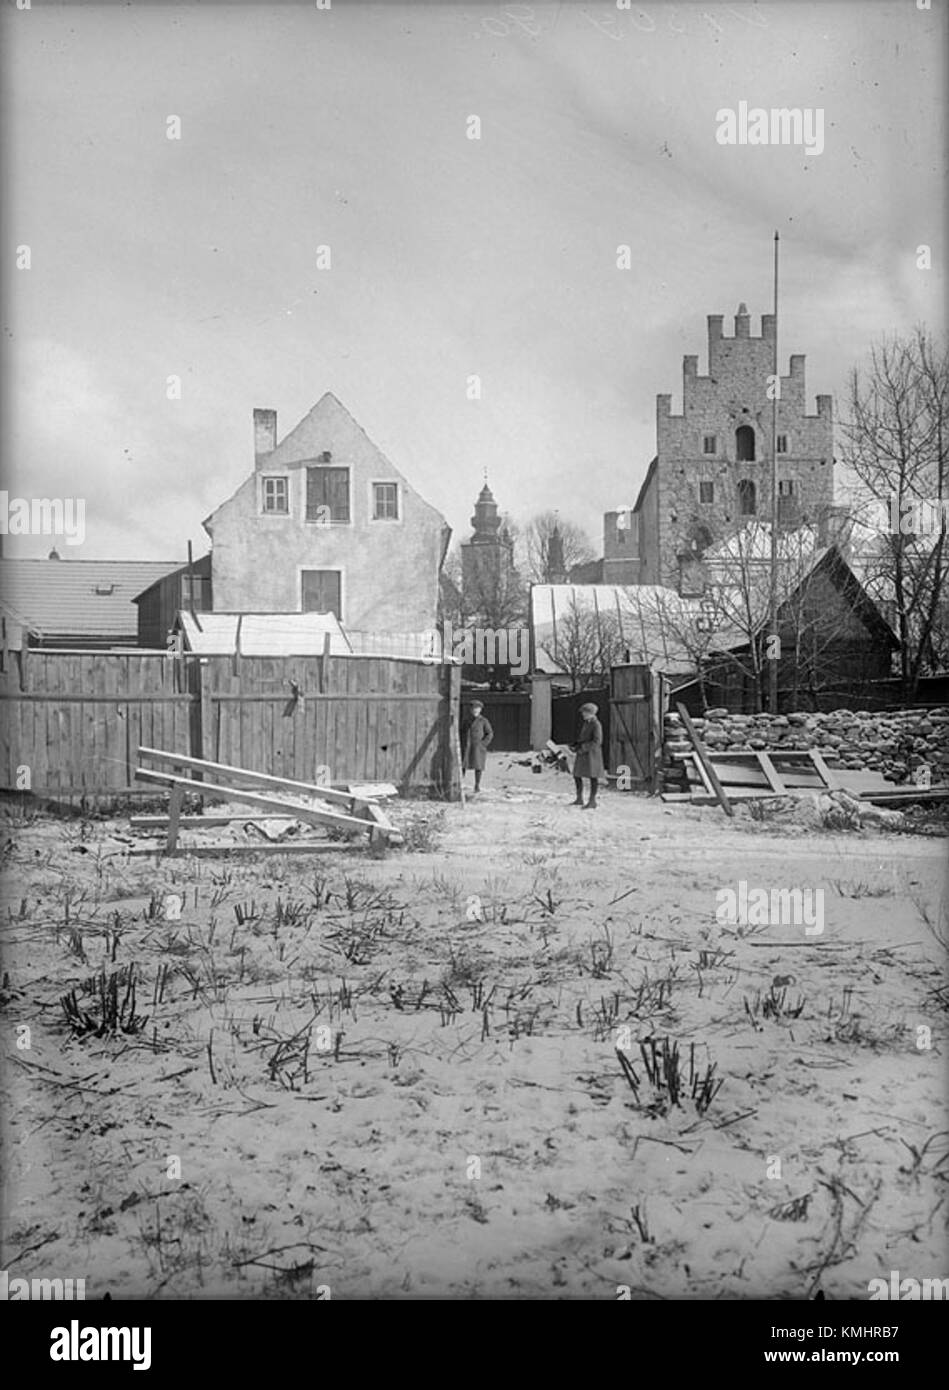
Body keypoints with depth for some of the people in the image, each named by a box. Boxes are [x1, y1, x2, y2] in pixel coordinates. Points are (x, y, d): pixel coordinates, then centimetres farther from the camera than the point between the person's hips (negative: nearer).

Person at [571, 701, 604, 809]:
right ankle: (579, 799, 22)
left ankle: (592, 802, 3)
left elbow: (597, 741, -21)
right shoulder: (585, 723, 12)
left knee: (592, 777, -2)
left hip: (592, 754, -9)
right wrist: (576, 746, 3)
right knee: (577, 775, 10)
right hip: (582, 753, 9)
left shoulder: (596, 725, -14)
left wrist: (583, 748, -21)